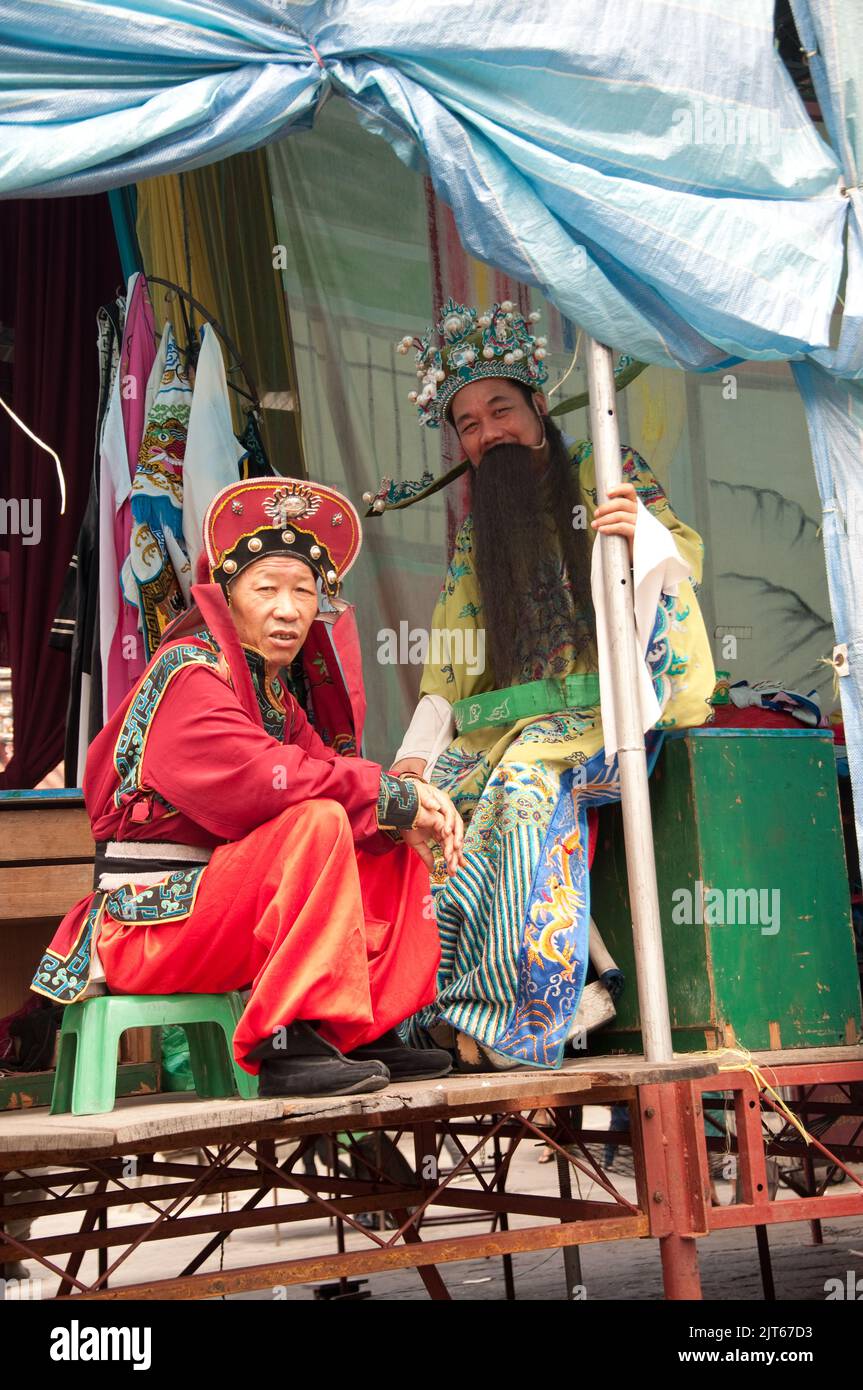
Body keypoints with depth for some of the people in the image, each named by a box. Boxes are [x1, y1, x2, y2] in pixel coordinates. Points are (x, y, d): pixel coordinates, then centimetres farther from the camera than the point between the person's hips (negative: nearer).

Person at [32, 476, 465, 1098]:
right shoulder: (188, 674, -14)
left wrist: (412, 805, -17)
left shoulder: (277, 689, 13)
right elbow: (258, 783, -29)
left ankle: (371, 1032, 0)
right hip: (147, 923, -9)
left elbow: (326, 768, 3)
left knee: (397, 844, 5)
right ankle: (287, 1044, -28)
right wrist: (396, 798, -22)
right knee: (319, 821, -27)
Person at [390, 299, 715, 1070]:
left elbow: (685, 558, 3)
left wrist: (643, 531, -20)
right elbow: (452, 654, 16)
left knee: (527, 779, -35)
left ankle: (524, 1013, -33)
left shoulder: (608, 475, 10)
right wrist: (419, 747, 2)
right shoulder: (475, 529, 20)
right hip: (504, 721, 5)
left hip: (602, 708, -4)